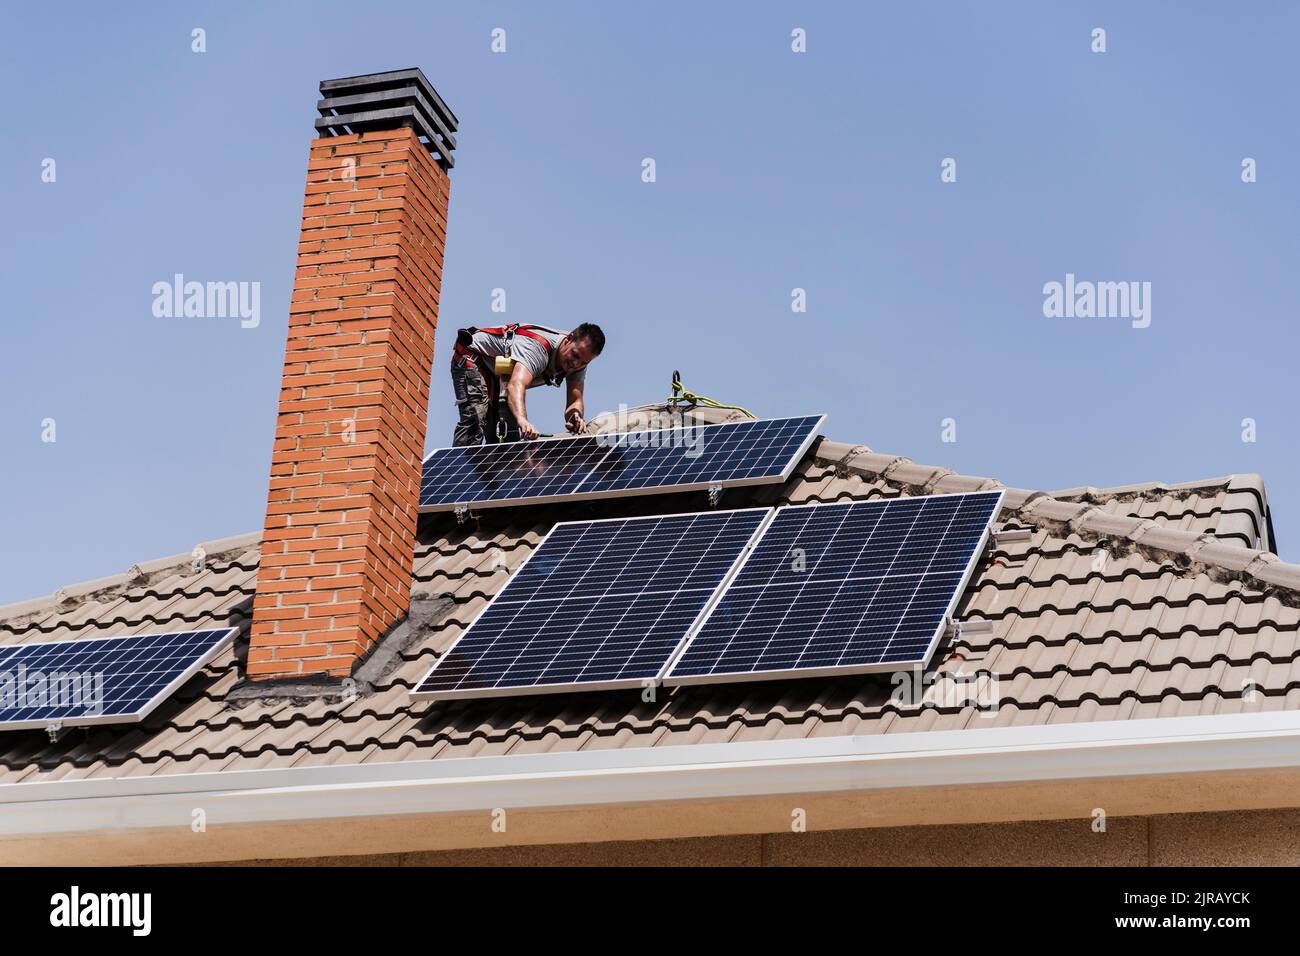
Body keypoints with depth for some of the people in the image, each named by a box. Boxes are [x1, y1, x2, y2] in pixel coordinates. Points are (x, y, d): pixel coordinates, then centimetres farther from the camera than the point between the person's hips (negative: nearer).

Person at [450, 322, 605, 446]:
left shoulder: (579, 357, -16)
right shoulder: (537, 346, -40)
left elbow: (575, 400, -19)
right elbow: (516, 384, -56)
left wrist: (575, 416, -44)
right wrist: (522, 420, -74)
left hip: (498, 377, 8)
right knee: (475, 418, -29)